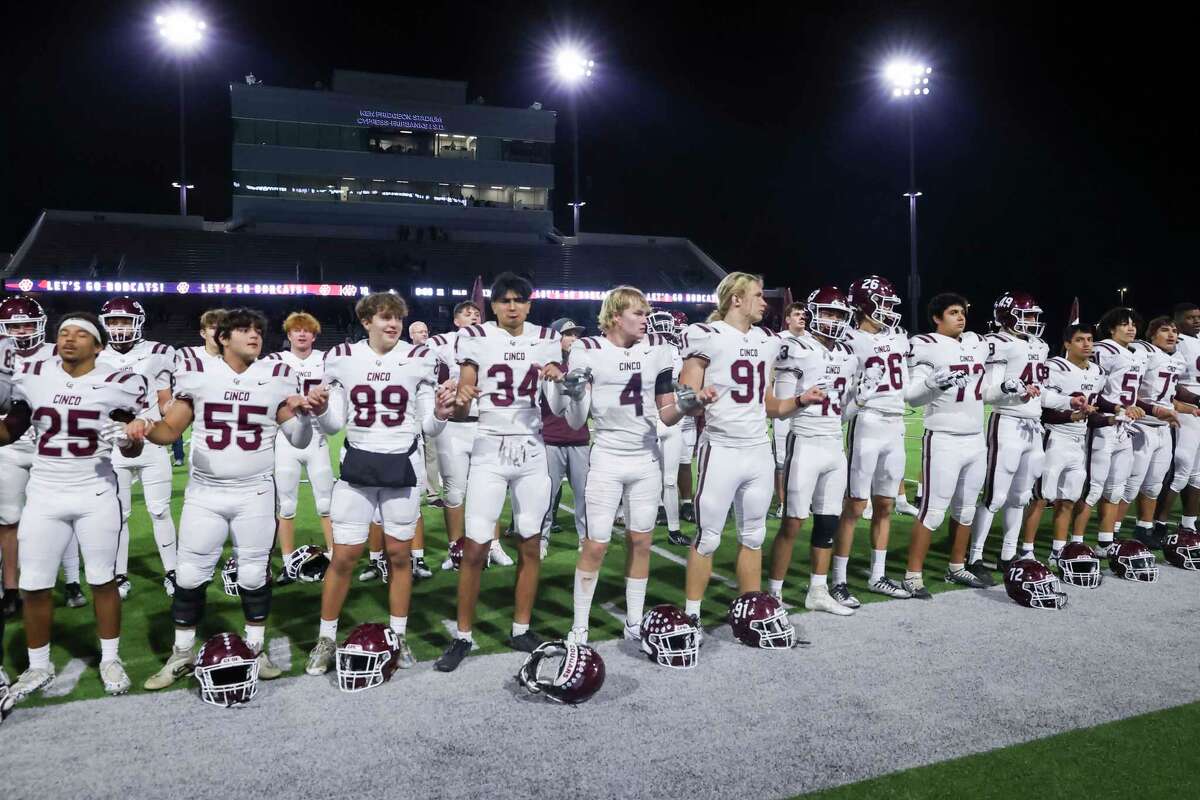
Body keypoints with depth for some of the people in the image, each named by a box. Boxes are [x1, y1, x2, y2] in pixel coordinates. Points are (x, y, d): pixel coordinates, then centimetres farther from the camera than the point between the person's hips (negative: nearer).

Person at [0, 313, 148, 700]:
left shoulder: (115, 384, -6)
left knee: (103, 580, 7)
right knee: (34, 585, 6)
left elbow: (134, 451, 2)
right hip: (44, 494, 3)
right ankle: (38, 667, 24)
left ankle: (110, 659, 23)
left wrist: (127, 439, -20)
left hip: (96, 495, -2)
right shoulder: (33, 376, 1)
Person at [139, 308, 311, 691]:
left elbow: (299, 441, 2)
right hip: (204, 493, 0)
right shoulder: (199, 372, -2)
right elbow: (171, 429, 2)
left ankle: (256, 649, 25)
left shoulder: (276, 377, -1)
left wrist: (300, 414, -18)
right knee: (189, 576, 6)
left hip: (255, 494, 0)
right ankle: (181, 655, 22)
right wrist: (145, 429, -19)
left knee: (254, 575, 9)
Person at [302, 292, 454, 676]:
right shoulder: (342, 358, -1)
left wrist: (440, 414, -21)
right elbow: (333, 425, 3)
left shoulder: (419, 358, -3)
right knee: (343, 556, 0)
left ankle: (398, 636, 24)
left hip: (403, 465, 0)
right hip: (358, 464, 0)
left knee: (399, 554, 8)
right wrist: (321, 410, -18)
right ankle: (326, 639, 18)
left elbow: (427, 428, 1)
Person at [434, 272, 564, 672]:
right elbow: (462, 412, -5)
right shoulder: (477, 338, -3)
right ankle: (462, 636, 8)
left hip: (532, 451, 3)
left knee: (530, 545, 8)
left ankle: (521, 630, 21)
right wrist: (458, 401, -28)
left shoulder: (546, 339, 6)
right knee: (475, 549, -6)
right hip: (490, 450, -3)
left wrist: (559, 381, -12)